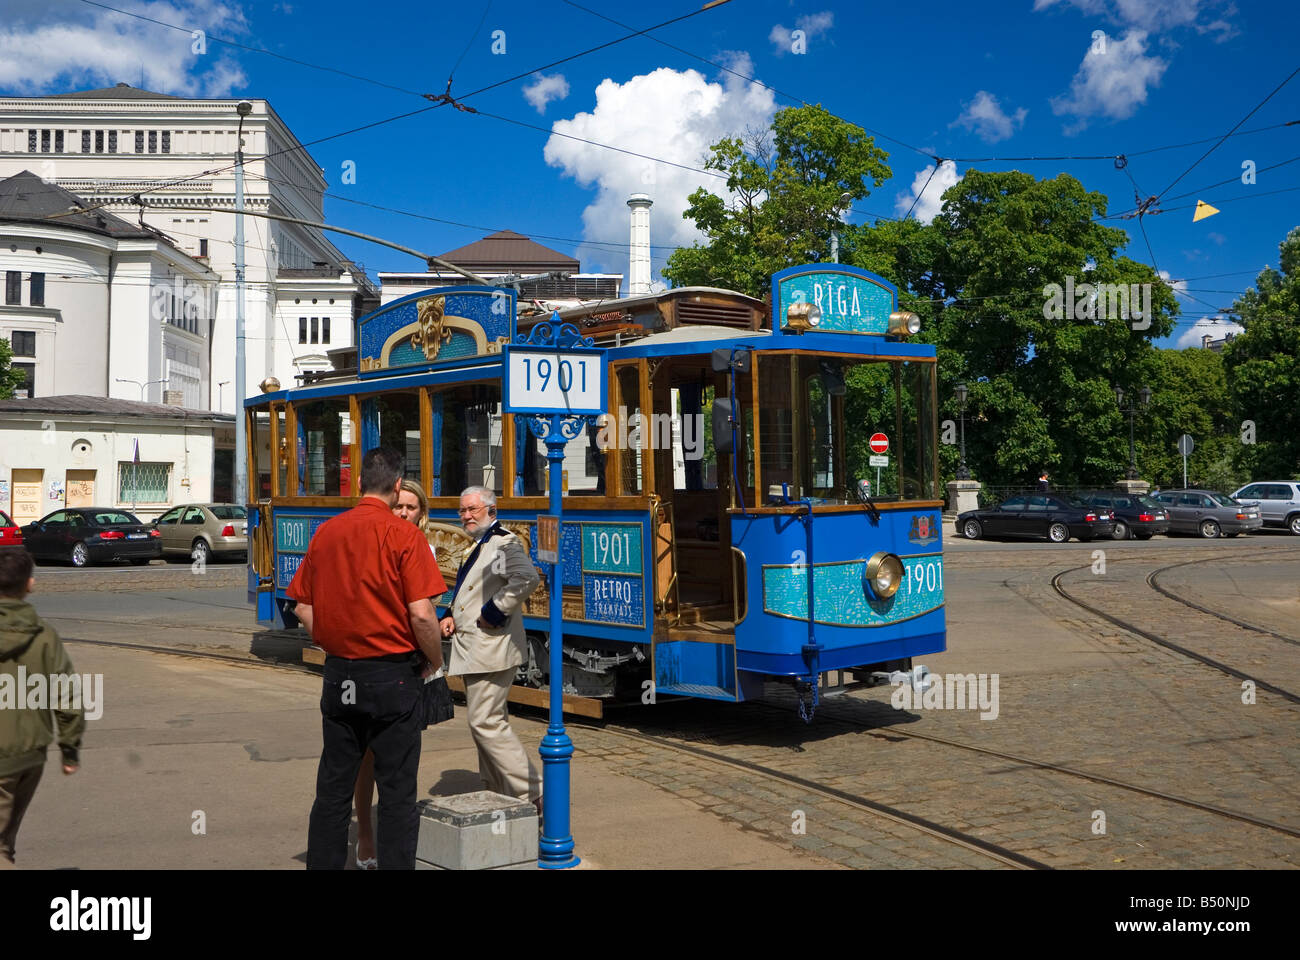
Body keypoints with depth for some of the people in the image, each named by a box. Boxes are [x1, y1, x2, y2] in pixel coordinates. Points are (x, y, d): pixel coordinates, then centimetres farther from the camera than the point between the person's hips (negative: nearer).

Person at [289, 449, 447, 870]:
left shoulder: (326, 532, 5)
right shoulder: (404, 535, -12)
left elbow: (303, 607, 8)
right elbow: (421, 615, -17)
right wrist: (436, 663, -2)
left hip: (339, 676, 5)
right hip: (393, 675, -5)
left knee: (333, 789, 13)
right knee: (397, 793, 3)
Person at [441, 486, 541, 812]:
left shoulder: (503, 543, -12)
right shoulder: (480, 547, 20)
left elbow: (527, 578, -32)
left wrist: (495, 612, -23)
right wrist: (451, 614, 13)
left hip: (491, 648, -11)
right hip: (474, 649, 11)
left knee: (485, 721, -12)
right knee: (486, 721, 14)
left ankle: (532, 795, -8)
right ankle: (499, 794, 23)